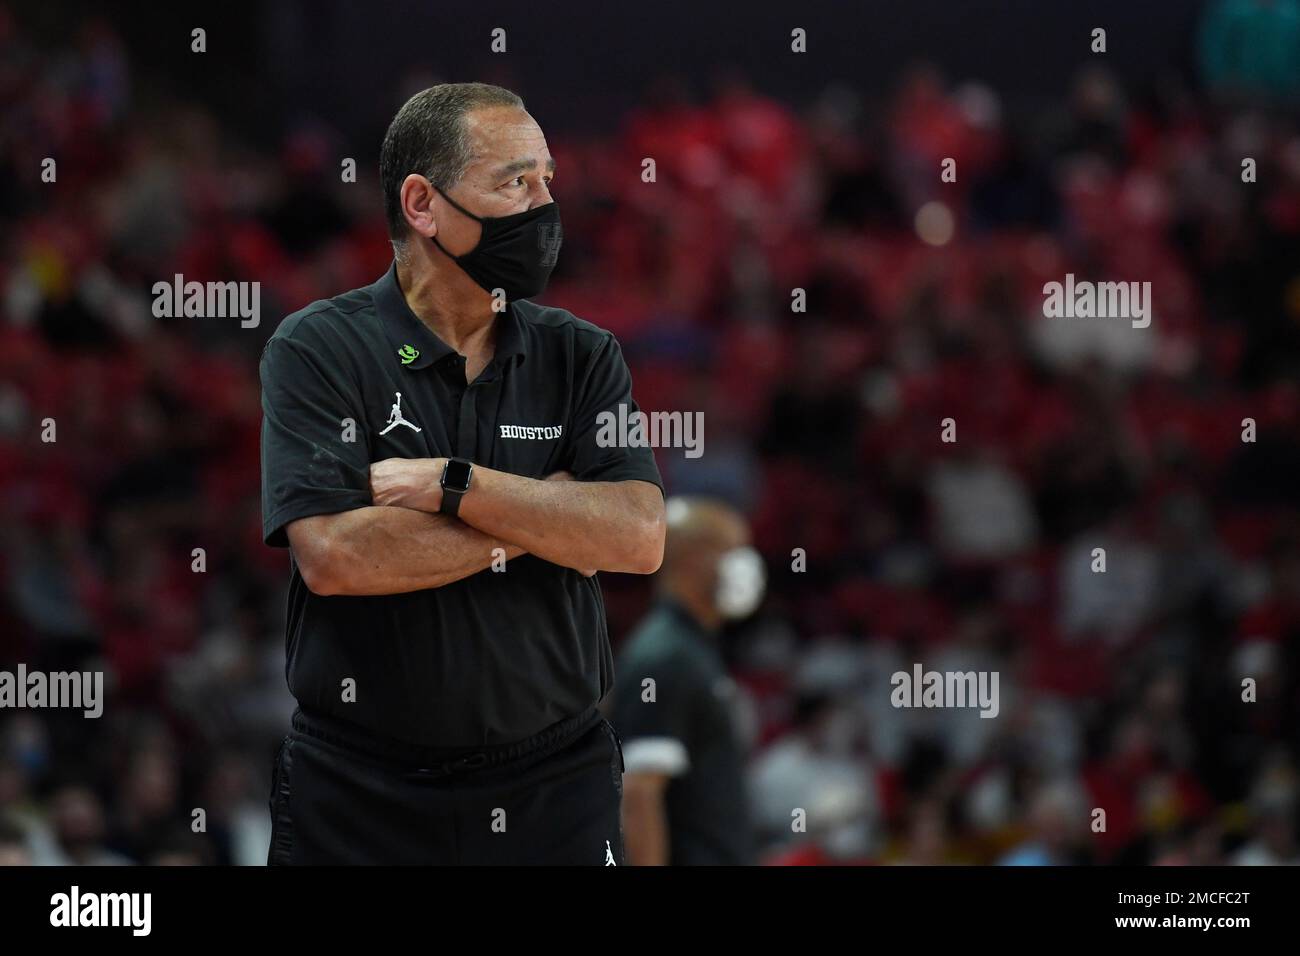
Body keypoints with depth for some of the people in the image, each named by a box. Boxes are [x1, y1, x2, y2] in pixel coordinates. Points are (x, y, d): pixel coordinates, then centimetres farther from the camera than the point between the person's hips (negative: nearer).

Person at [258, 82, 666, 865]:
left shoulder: (582, 357, 5)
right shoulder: (317, 353, -5)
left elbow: (640, 537, -10)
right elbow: (333, 555, -19)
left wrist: (452, 485, -17)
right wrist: (541, 521, -11)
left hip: (556, 787, 3)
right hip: (363, 794, -3)